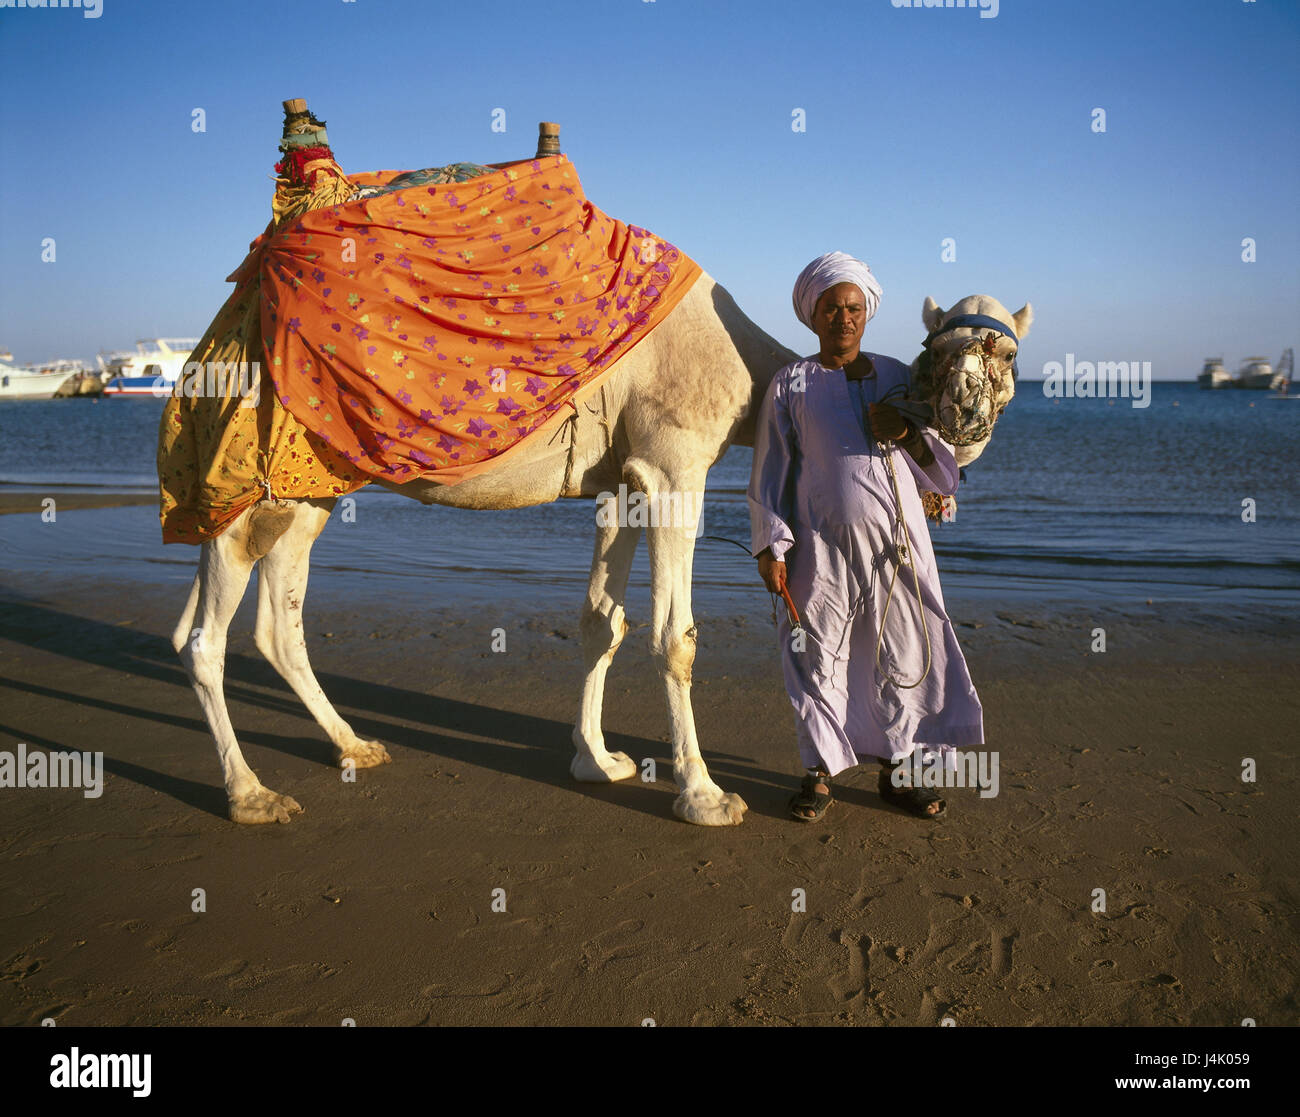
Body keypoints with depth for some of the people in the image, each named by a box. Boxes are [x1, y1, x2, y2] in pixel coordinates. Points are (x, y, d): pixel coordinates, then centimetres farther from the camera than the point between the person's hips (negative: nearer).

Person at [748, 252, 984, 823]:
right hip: (822, 547, -2)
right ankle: (822, 771, 19)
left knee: (903, 658, 7)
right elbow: (770, 472, 6)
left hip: (898, 544, 2)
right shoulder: (791, 384, 6)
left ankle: (898, 768, 23)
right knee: (819, 660, 3)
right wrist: (770, 545, -2)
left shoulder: (898, 378, 12)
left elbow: (944, 473, 13)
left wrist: (908, 435, -7)